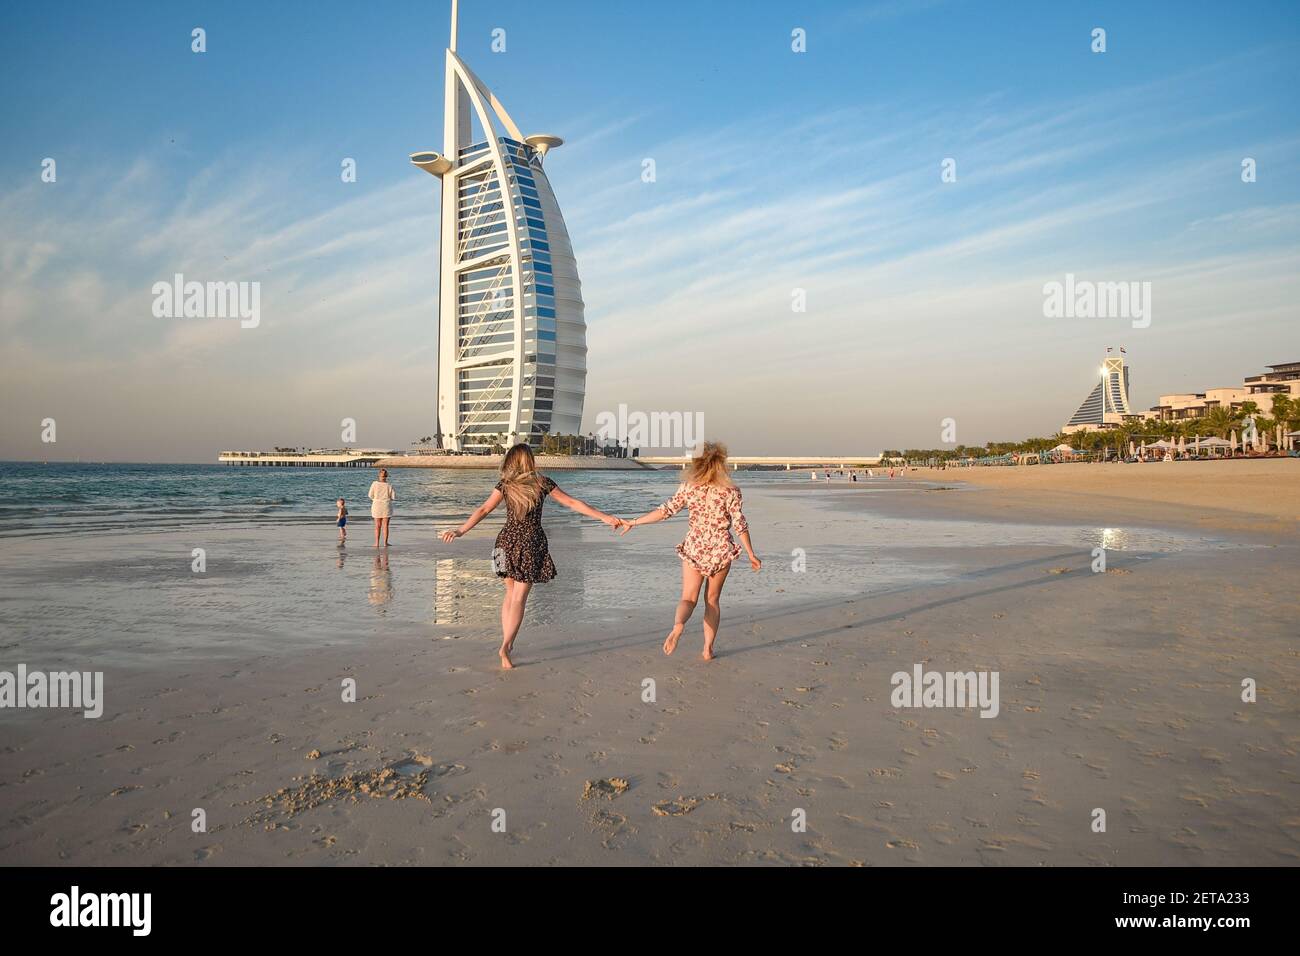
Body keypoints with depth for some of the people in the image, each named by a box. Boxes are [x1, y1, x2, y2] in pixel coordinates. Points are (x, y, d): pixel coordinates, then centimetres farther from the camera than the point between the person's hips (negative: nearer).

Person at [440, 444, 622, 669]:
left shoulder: (505, 485, 0)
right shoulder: (542, 483, -3)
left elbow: (483, 510, -5)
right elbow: (572, 503, -3)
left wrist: (460, 531, -2)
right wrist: (605, 517, 1)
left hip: (507, 541, 3)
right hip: (531, 543, -3)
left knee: (510, 593, 17)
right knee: (519, 598, -1)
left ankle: (507, 643, 18)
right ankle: (505, 647, -8)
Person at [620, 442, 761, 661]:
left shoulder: (688, 487, -4)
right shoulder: (730, 491, -8)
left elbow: (665, 511, -4)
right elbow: (739, 525, -7)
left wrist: (633, 522, 6)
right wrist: (751, 554, 3)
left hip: (694, 548, 1)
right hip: (721, 550, 0)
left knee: (688, 598, 7)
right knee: (712, 599, 14)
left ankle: (678, 625, -25)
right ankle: (708, 649, 14)